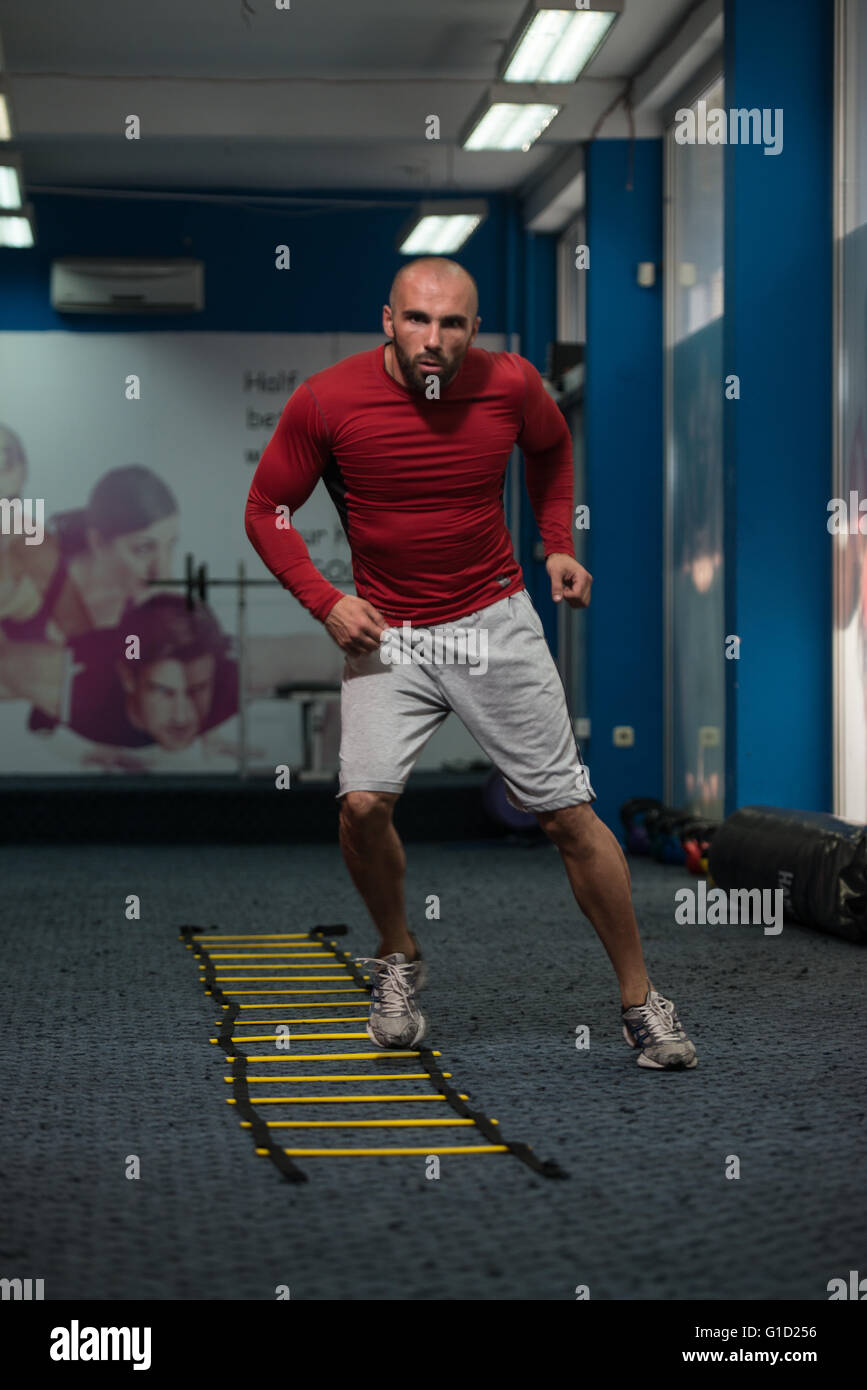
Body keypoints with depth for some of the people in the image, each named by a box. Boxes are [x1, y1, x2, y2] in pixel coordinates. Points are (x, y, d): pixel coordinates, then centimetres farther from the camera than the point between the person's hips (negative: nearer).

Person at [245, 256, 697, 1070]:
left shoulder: (511, 384, -7)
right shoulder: (326, 401, -12)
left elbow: (551, 445, 17)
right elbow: (267, 509, 1)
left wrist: (557, 545, 7)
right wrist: (324, 601, -10)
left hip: (496, 622, 1)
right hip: (386, 634, -1)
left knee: (568, 813, -2)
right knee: (363, 803, -21)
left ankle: (641, 1003, 11)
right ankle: (398, 960, 9)